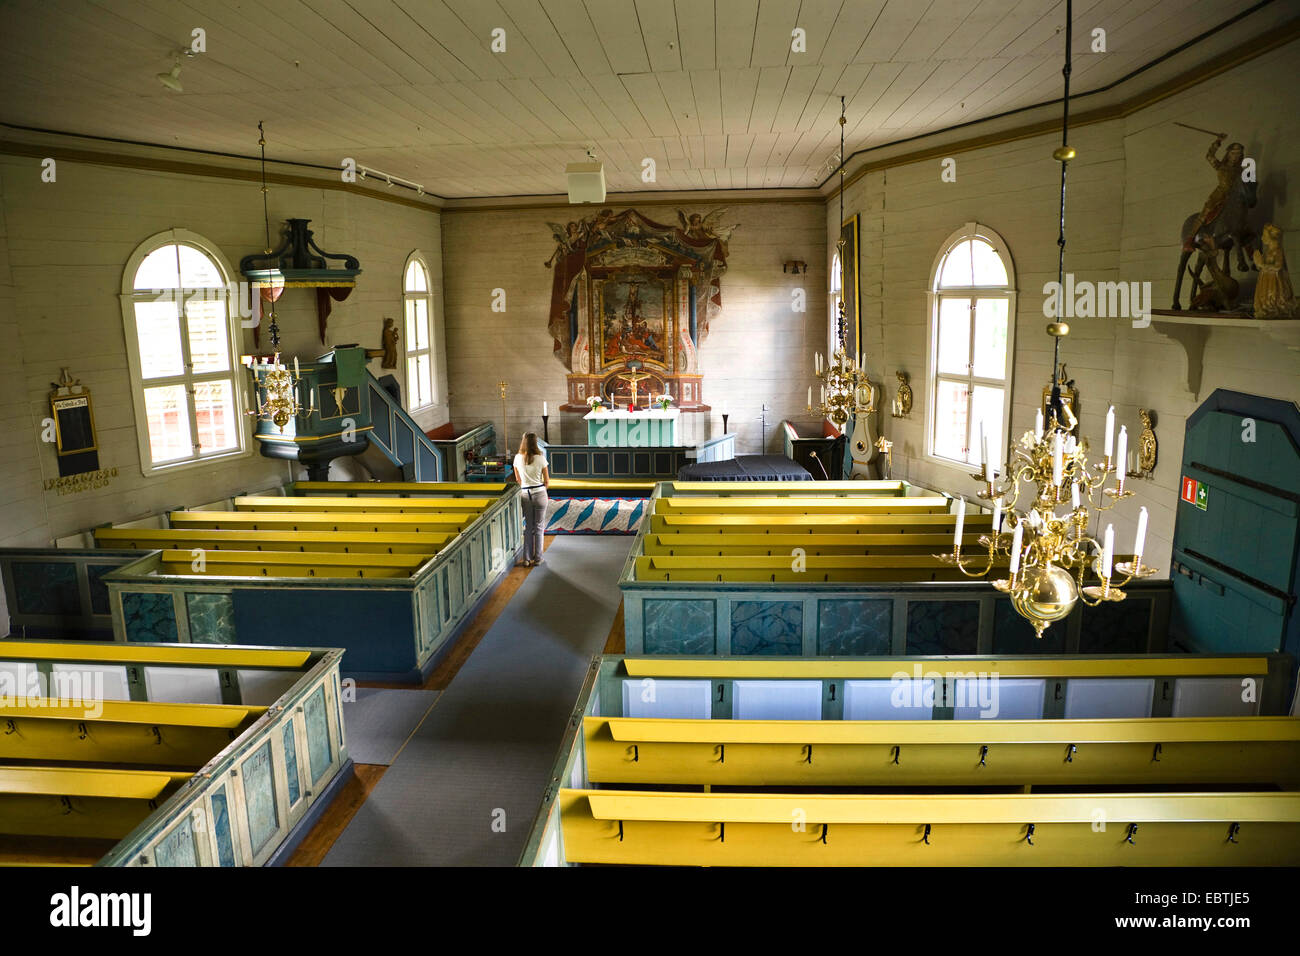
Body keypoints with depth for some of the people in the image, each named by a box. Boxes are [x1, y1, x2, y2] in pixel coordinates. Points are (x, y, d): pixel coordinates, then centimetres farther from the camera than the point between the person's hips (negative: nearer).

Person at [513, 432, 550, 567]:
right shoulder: (541, 458, -11)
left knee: (528, 526, 14)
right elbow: (547, 482, -4)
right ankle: (537, 558, 12)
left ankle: (527, 559, 13)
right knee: (539, 526, 8)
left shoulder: (517, 458, -2)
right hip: (540, 494, -3)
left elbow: (518, 479, 12)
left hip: (525, 494, 3)